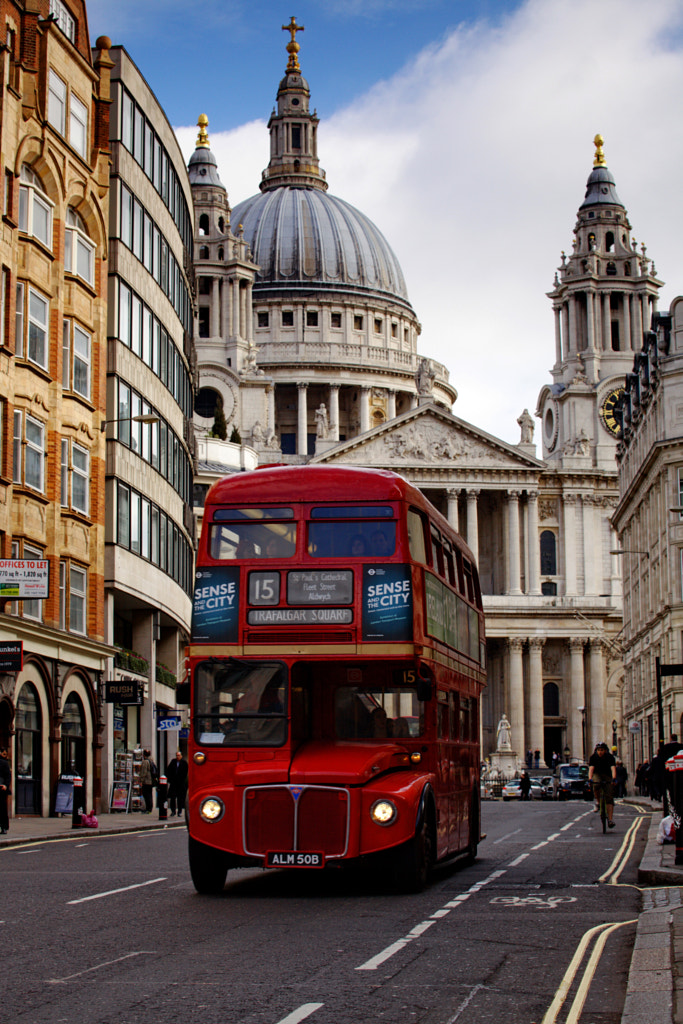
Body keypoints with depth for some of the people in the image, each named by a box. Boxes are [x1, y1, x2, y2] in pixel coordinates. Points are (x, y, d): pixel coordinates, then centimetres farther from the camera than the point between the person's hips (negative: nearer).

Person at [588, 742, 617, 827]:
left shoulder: (610, 757, -17)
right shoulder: (593, 757, -15)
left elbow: (613, 768, -31)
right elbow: (591, 768, -27)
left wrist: (613, 778, -49)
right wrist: (590, 779, -44)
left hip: (607, 776, 0)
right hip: (597, 775, 0)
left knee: (609, 797, -13)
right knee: (596, 785, -36)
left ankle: (610, 819, -15)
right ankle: (598, 802, -11)